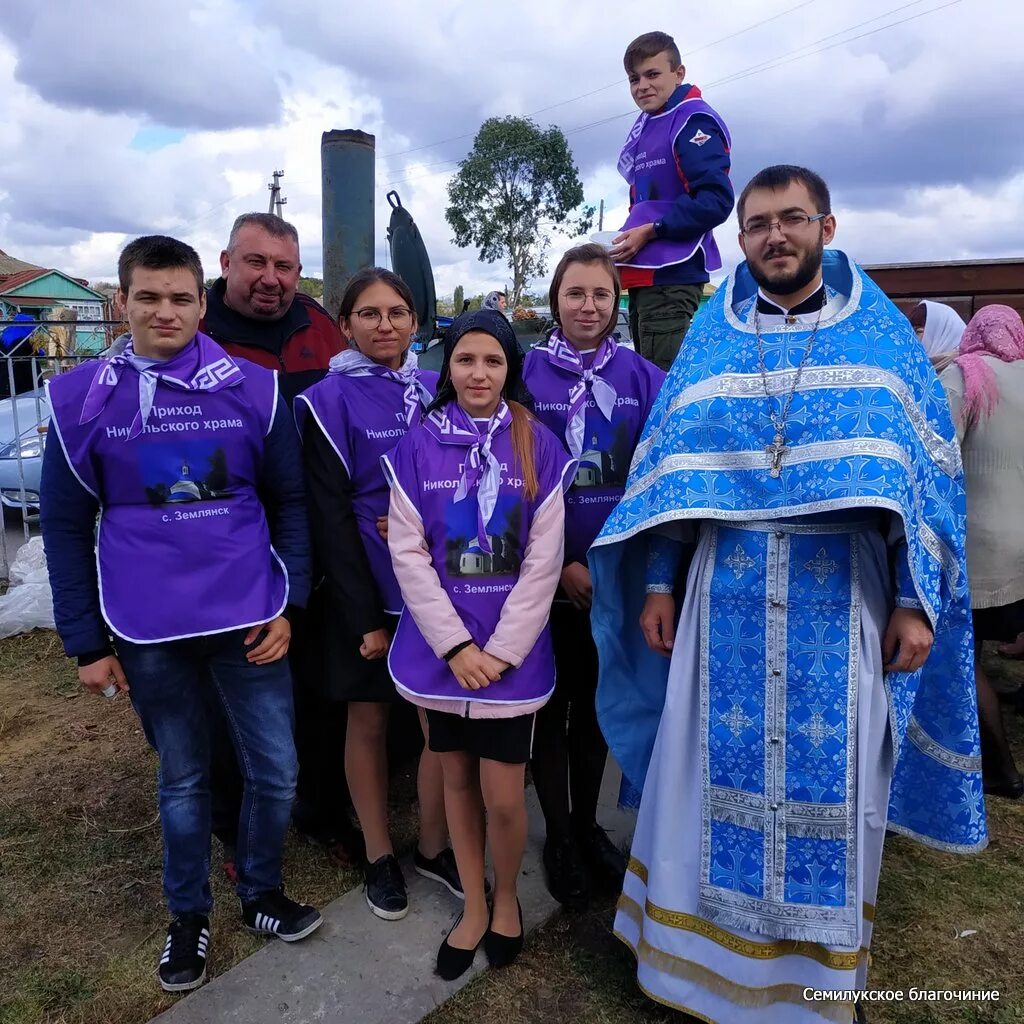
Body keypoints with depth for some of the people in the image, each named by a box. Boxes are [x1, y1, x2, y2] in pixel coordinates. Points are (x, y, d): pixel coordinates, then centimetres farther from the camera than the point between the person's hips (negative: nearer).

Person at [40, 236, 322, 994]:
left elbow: (291, 503, 1)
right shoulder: (81, 398, -3)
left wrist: (288, 604, -5)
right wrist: (86, 640, 1)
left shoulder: (254, 388, -3)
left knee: (276, 770, 10)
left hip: (248, 619, 1)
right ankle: (189, 914, 40)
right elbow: (66, 528, 1)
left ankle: (262, 894, 37)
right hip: (148, 630, 0)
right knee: (183, 778, 16)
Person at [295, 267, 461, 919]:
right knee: (369, 721, 12)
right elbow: (330, 516, -10)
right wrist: (366, 616, -12)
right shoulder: (330, 400, -7)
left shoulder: (439, 389, 5)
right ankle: (379, 855, 32)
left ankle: (435, 846, 32)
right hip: (367, 594, -3)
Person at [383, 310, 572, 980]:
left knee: (503, 796, 2)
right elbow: (408, 552, -5)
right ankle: (474, 906, 36)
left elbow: (544, 559, -6)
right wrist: (455, 645, -11)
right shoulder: (418, 446, -2)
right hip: (441, 647, 2)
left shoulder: (538, 447, -3)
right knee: (457, 779, 14)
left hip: (512, 651, -1)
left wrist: (501, 649, -11)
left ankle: (508, 899, 32)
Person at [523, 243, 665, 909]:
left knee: (597, 703, 17)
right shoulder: (528, 373, -4)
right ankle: (558, 836, 30)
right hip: (548, 574, -2)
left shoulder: (643, 377, 1)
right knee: (552, 704, 10)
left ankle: (588, 824, 37)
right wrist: (560, 564, -13)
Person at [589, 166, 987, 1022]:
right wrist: (659, 583, 0)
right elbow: (667, 469, 6)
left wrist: (915, 598, -4)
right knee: (721, 765, 8)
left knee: (830, 777, 9)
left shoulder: (882, 334, 6)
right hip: (730, 592, 1)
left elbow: (926, 468, 3)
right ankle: (715, 952, 31)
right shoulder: (710, 346, 8)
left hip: (842, 597, 0)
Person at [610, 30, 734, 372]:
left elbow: (716, 200, -18)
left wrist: (651, 231, -16)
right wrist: (630, 238, 9)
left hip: (672, 273, -10)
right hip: (643, 273, 10)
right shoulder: (645, 127, 19)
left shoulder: (693, 120, -7)